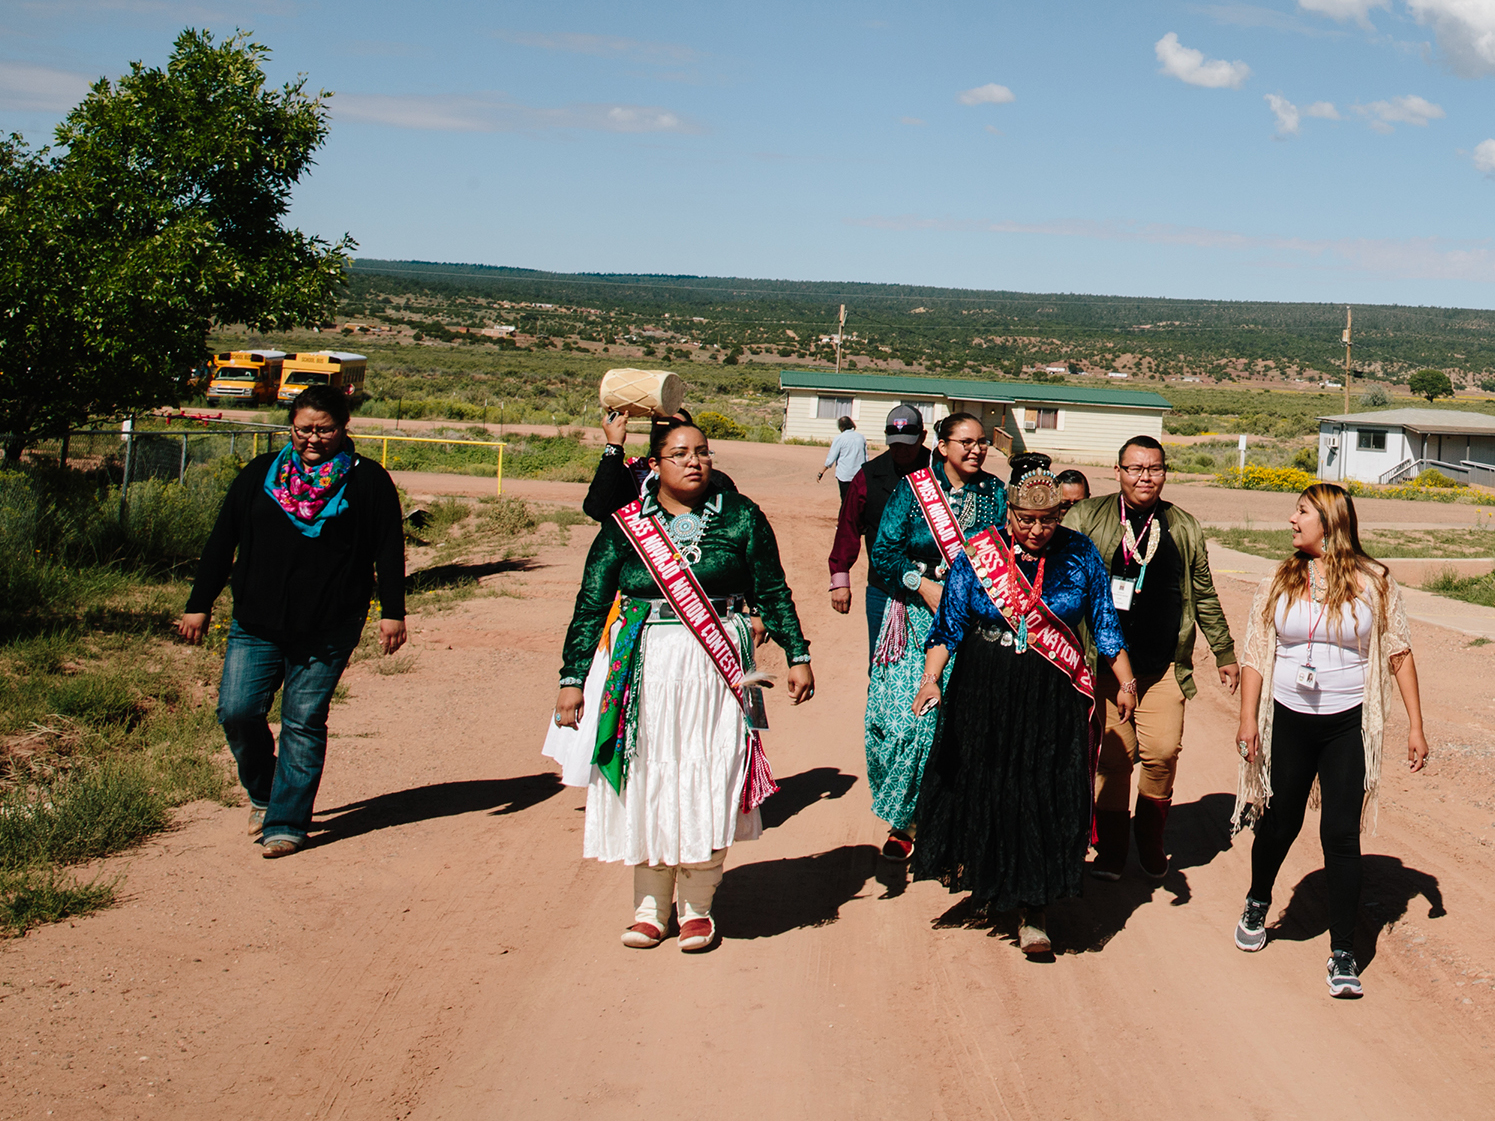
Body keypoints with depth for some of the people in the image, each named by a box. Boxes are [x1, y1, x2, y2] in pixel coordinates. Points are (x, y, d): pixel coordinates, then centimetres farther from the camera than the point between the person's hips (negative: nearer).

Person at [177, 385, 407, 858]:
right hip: (256, 623, 3)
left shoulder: (367, 481, 3)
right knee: (236, 712, -4)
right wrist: (199, 605, 11)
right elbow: (221, 542, 12)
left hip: (327, 630, -2)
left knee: (304, 723, -1)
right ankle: (262, 793, 23)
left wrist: (392, 613, -2)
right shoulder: (260, 474, 9)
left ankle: (286, 824, 8)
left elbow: (389, 551, 4)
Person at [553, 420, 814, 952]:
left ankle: (698, 907, 17)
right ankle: (650, 906, 19)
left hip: (717, 666, -1)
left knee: (706, 785, 1)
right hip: (647, 666, 1)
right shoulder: (626, 523, 3)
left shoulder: (739, 517, 3)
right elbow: (590, 605, 5)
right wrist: (572, 679, 3)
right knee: (648, 784, 5)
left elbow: (772, 592, 11)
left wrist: (798, 656, 8)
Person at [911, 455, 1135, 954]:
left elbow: (1104, 623, 6)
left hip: (1053, 694, 0)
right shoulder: (978, 553, -4)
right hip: (984, 688, 1)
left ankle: (1033, 911, 9)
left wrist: (1126, 682, 1)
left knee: (1046, 796, -2)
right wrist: (930, 678, -16)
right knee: (980, 785, 13)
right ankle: (982, 876, 41)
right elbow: (949, 623, -3)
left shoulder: (1079, 554, -1)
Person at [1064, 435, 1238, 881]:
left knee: (1163, 752, -7)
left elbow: (1204, 596, 20)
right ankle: (1109, 846, 17)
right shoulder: (1087, 517, 4)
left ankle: (1151, 839, 16)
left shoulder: (1184, 528, 12)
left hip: (1164, 667, 2)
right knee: (1112, 755, -1)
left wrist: (1224, 654, 23)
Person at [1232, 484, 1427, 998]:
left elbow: (1399, 654, 3)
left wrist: (1415, 725, 0)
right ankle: (1257, 904, 39)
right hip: (1288, 721, 2)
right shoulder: (1280, 582, 4)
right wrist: (1248, 719, -1)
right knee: (1279, 824, 10)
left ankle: (1343, 954, 2)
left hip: (1347, 725, -2)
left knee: (1341, 835, -5)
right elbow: (1256, 654, 6)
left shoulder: (1373, 583, -2)